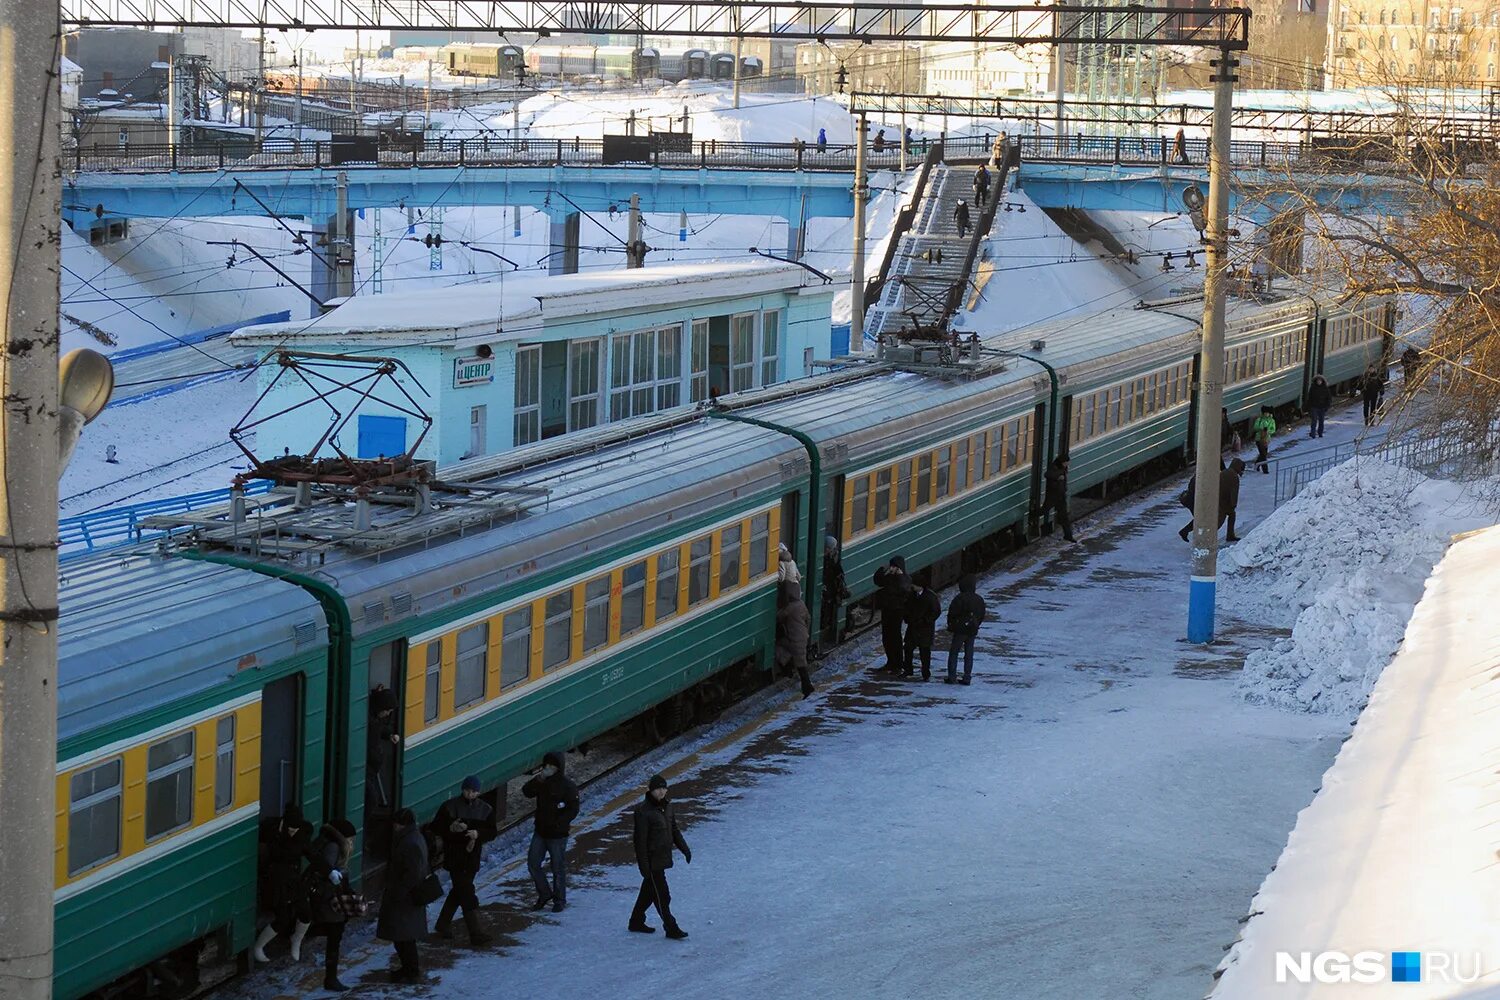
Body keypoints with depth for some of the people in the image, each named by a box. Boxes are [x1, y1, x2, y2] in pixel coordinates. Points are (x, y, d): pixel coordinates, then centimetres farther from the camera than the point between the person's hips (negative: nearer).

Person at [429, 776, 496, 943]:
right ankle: (476, 933, -13)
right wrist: (451, 828, -22)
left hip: (472, 858, 5)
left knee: (459, 891, 15)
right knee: (467, 893, -10)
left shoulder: (485, 809, 5)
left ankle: (443, 924, 32)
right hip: (454, 857, -5)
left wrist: (478, 834, -17)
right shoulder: (449, 807, -5)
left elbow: (492, 833, 3)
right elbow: (435, 828, -4)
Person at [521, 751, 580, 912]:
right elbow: (526, 792, -4)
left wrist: (558, 823, -23)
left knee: (558, 869, 4)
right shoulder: (542, 782, 4)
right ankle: (545, 894, 24)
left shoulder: (568, 786, -14)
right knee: (532, 864, 7)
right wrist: (537, 779, -18)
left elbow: (573, 810, -15)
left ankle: (560, 900, 18)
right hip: (540, 831, 6)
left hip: (557, 834, -6)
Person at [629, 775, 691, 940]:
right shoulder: (643, 811, -20)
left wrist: (684, 848, 14)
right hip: (652, 861, -8)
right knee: (662, 895, -2)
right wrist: (643, 864, -19)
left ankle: (636, 922, 33)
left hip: (663, 857, 8)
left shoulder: (667, 806, 5)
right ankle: (671, 929, 4)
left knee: (649, 890, 19)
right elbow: (640, 839, -19)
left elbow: (674, 830, 17)